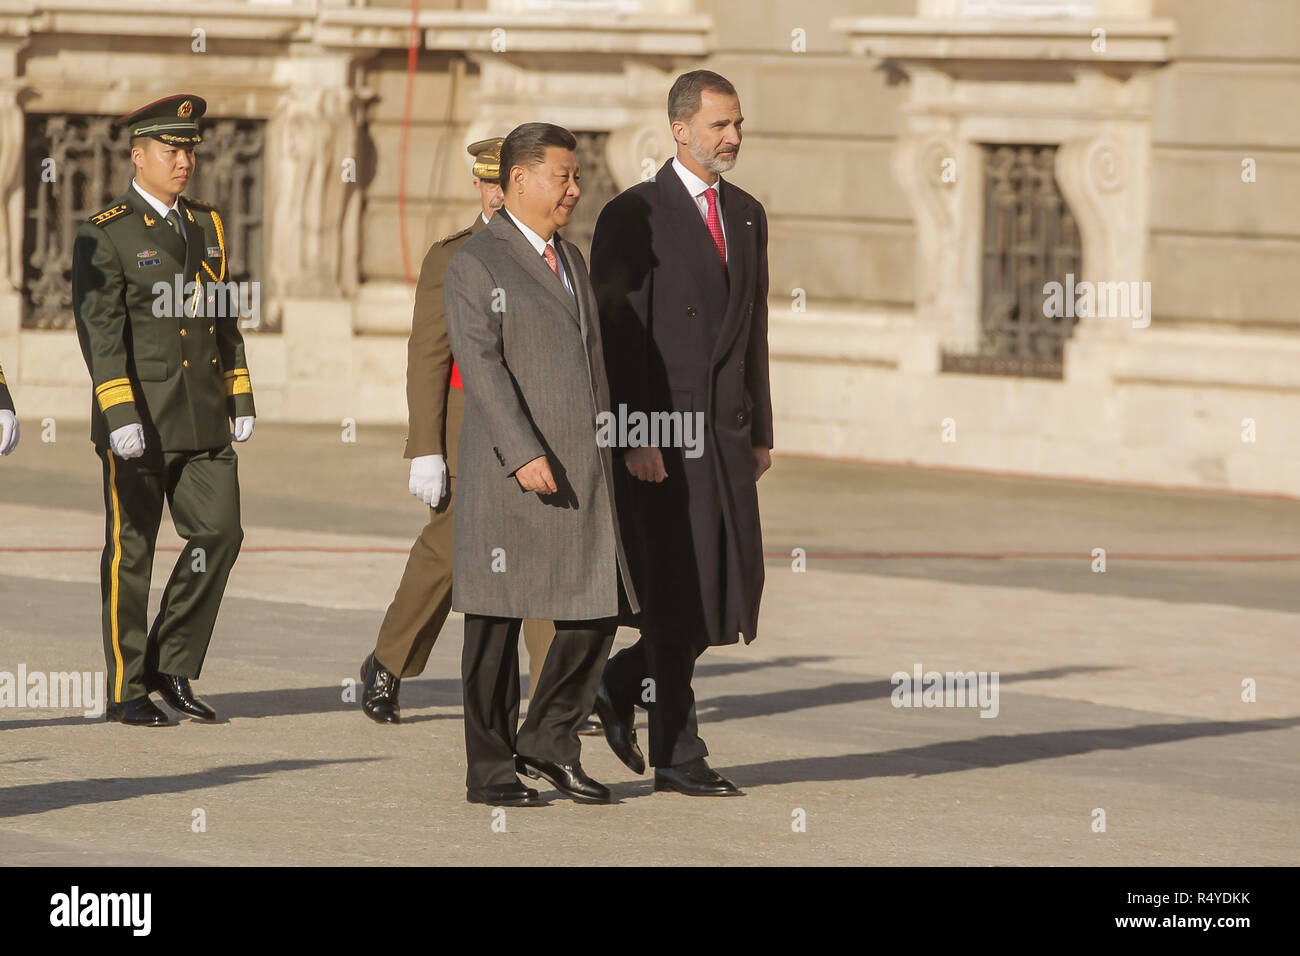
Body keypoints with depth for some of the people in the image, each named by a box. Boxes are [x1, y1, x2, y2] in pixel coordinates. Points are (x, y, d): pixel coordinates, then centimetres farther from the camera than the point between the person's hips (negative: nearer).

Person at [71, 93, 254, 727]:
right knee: (131, 551, 1)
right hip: (138, 422, -6)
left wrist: (241, 400, 13)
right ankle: (125, 691, 8)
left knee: (219, 532, -1)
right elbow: (99, 329, -12)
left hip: (204, 419, 6)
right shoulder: (105, 235, -6)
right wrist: (120, 414, -20)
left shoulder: (207, 227, 14)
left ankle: (171, 668, 12)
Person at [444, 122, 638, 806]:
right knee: (497, 621, 0)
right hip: (510, 474, -7)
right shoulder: (475, 264, -6)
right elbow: (481, 365, -14)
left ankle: (550, 742, 16)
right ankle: (491, 769, 6)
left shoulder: (571, 261, 19)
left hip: (582, 470, 7)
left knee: (598, 610, 2)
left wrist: (604, 457, 21)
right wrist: (524, 454, -22)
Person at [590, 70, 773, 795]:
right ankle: (677, 753, 5)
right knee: (678, 591, -4)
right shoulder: (633, 216, -7)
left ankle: (623, 685, 24)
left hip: (725, 434, 7)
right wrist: (633, 437, -17)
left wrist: (761, 432, 15)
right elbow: (616, 335, -11)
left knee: (732, 587, 4)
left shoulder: (747, 215, 14)